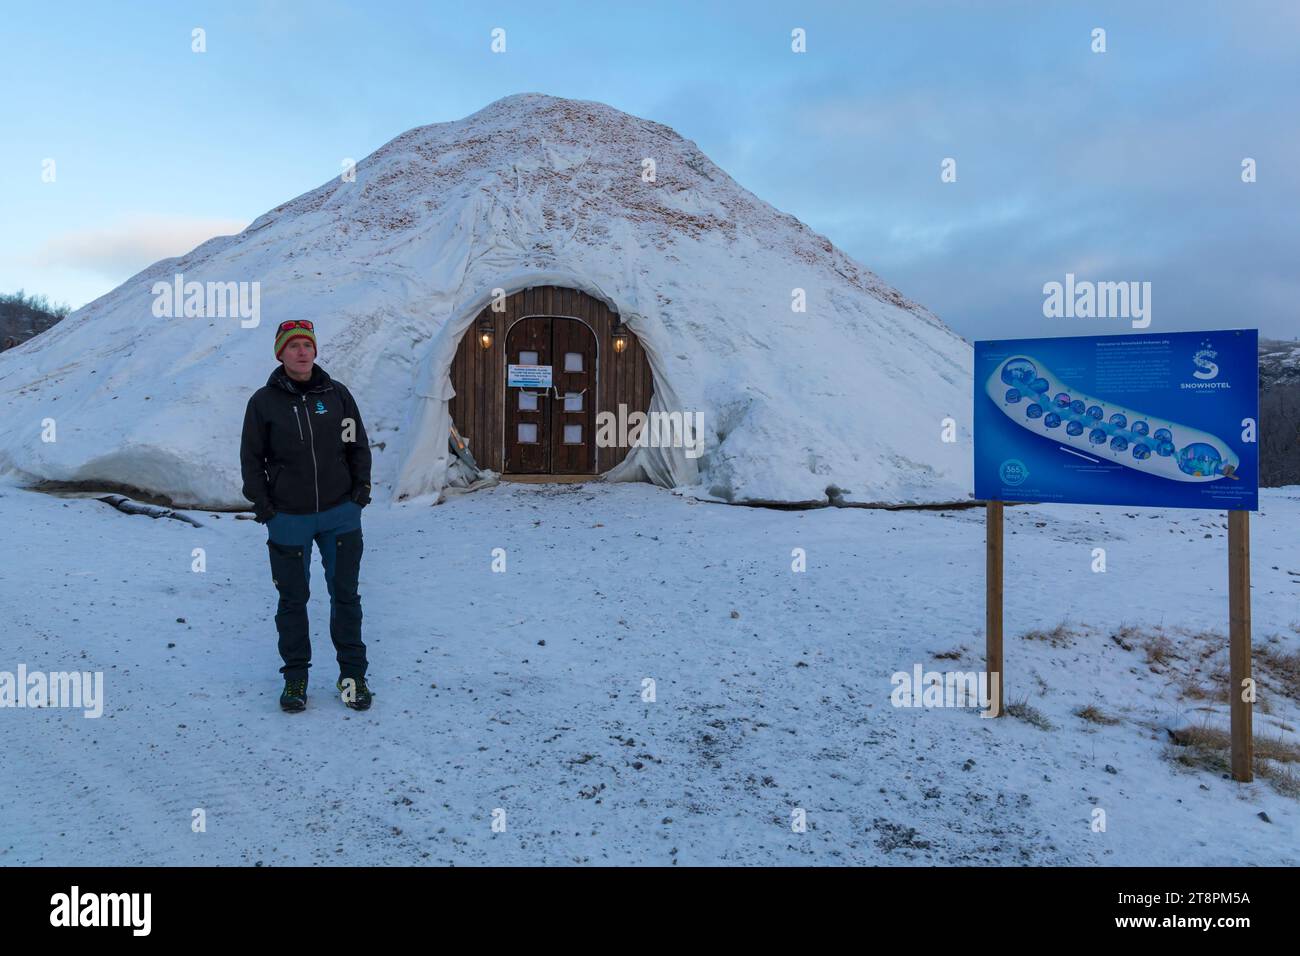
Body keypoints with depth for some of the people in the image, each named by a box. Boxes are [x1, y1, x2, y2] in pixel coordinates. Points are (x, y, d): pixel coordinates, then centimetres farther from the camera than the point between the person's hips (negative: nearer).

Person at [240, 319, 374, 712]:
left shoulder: (337, 394, 3)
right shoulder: (263, 402, -1)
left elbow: (358, 446, 9)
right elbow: (251, 459, 3)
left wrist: (360, 492, 0)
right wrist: (263, 507, -4)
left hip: (340, 514, 1)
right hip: (288, 518, -1)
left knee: (345, 594, 7)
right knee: (293, 599, 9)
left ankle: (352, 674, 18)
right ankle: (295, 676, 22)